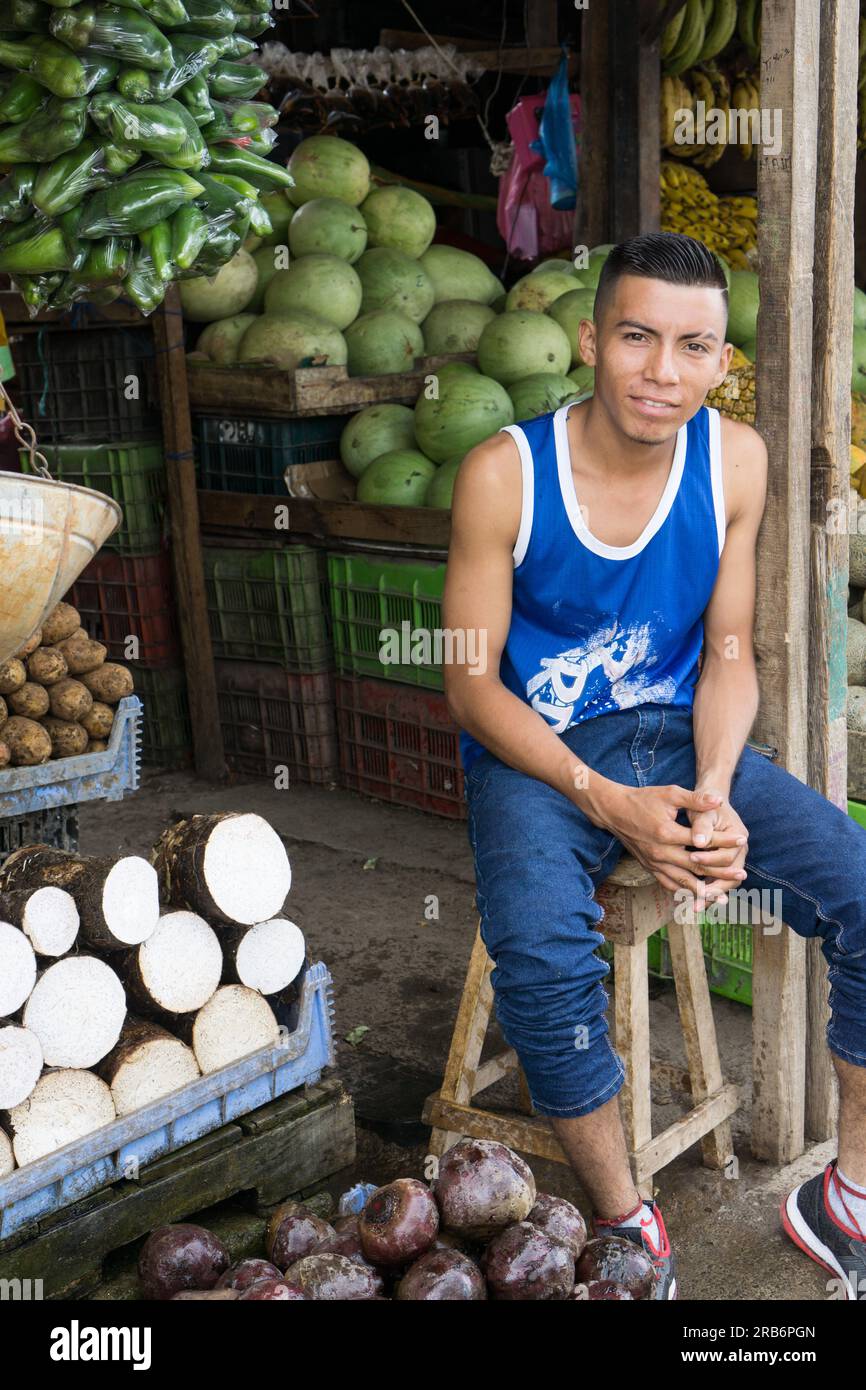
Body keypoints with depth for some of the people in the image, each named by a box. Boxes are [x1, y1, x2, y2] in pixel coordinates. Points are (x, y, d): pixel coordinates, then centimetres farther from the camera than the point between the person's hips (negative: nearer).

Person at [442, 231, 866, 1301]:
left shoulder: (735, 460, -3)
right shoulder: (505, 473, -14)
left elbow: (727, 653, 3)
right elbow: (471, 683, -10)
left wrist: (714, 796, -15)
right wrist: (608, 804, -21)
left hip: (679, 736, 4)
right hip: (535, 755, -3)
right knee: (540, 952, -33)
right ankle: (624, 1223, -6)